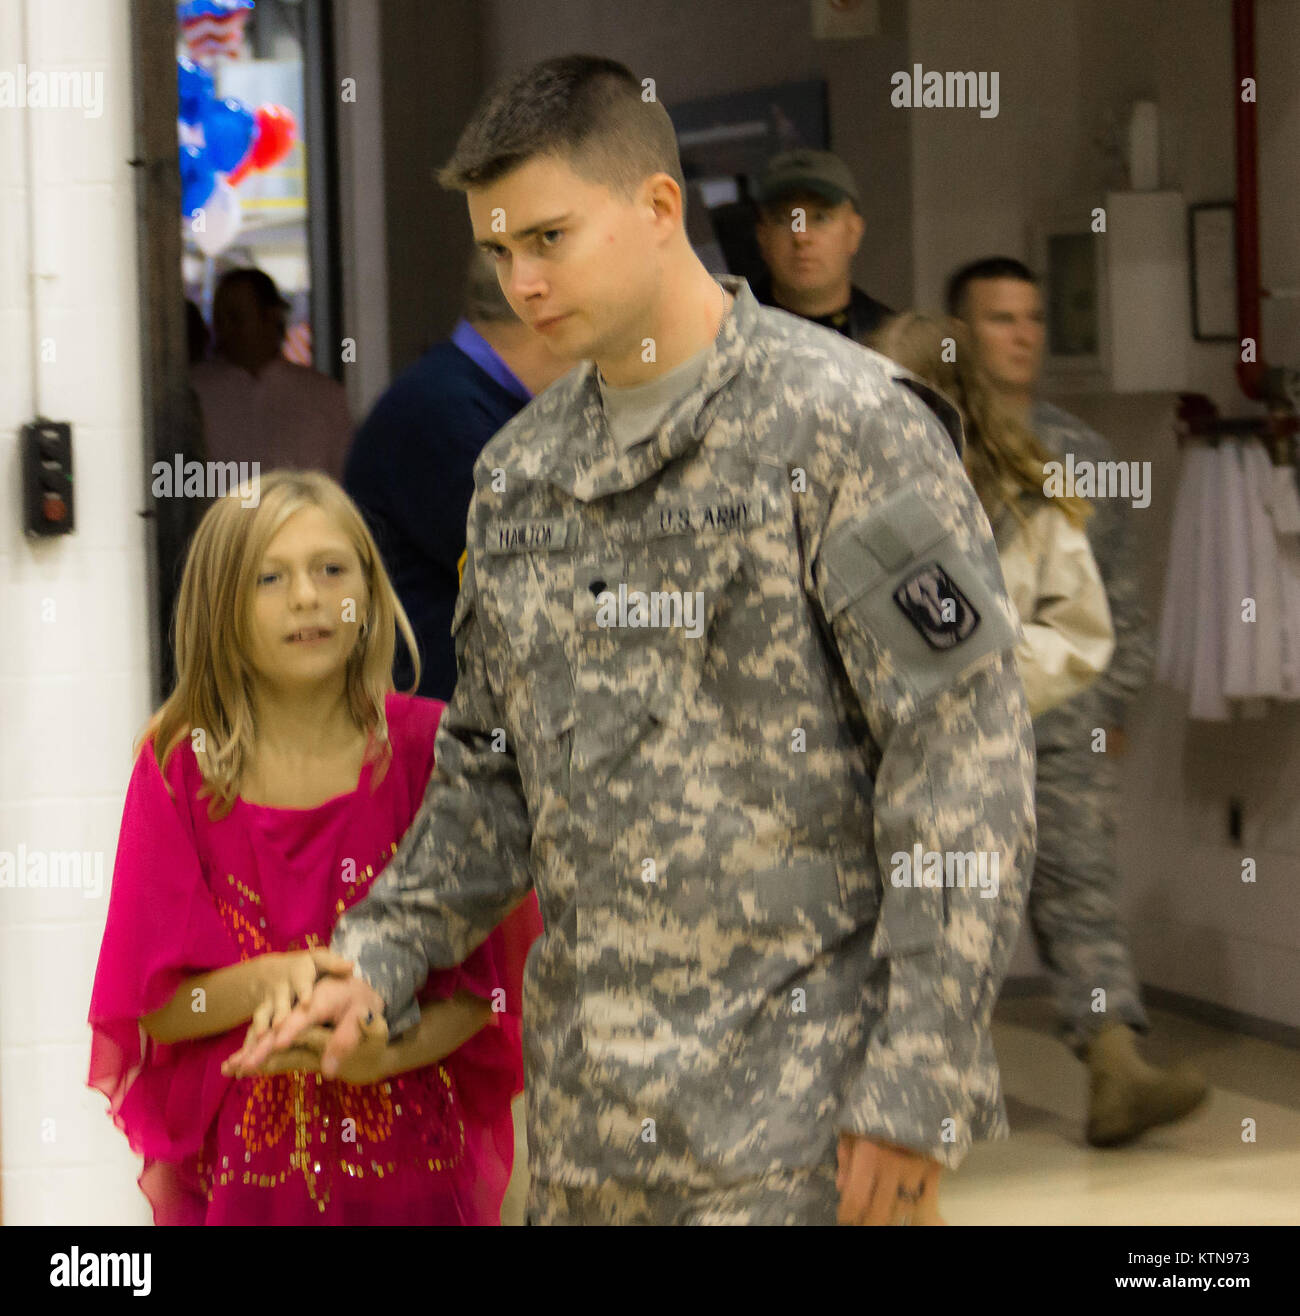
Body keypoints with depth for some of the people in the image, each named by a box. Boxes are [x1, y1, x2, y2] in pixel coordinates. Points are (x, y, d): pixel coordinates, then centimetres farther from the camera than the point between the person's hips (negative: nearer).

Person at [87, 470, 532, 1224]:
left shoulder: (428, 747, -3)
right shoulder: (182, 768, 0)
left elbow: (479, 980, -4)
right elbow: (152, 1005, -3)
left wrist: (389, 1051, -22)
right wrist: (269, 979, -21)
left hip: (415, 1157, 0)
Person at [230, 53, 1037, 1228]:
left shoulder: (845, 425, -8)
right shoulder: (518, 470, 13)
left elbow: (965, 765, -12)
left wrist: (917, 1091, -17)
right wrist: (380, 957, 5)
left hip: (796, 1104, -6)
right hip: (588, 1107, 7)